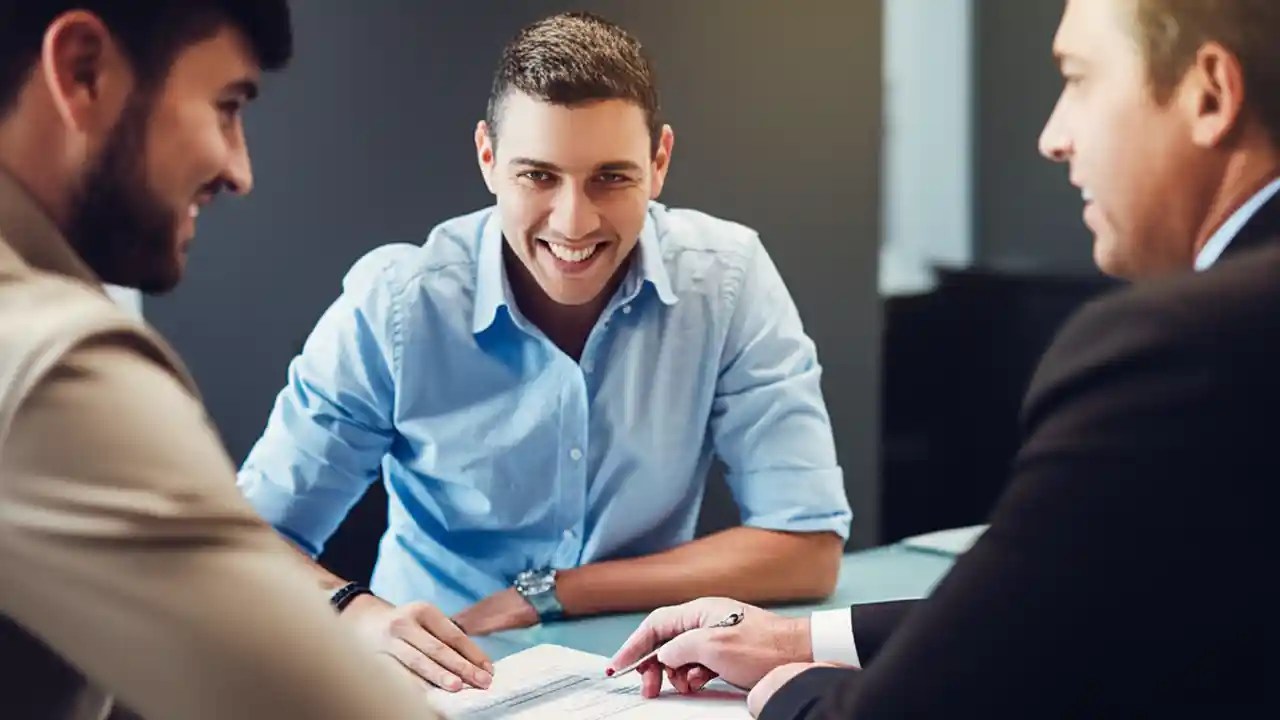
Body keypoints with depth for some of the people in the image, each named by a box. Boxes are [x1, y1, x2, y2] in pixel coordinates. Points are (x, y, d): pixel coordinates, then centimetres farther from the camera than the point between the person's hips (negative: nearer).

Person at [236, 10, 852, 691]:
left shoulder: (728, 278, -11)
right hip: (446, 686, -1)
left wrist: (546, 594, -15)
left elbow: (807, 549, -11)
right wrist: (361, 614, -30)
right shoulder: (393, 302, -13)